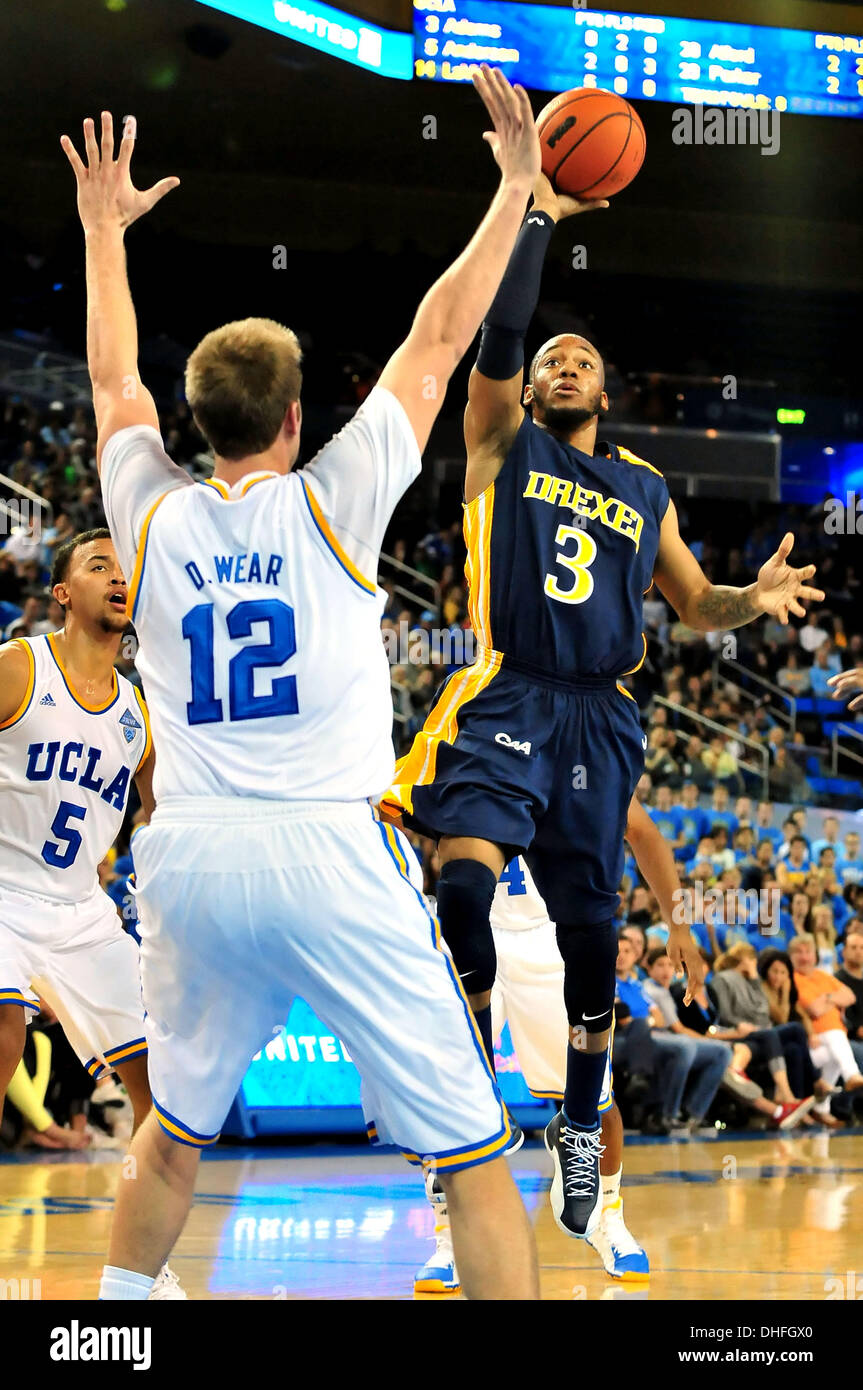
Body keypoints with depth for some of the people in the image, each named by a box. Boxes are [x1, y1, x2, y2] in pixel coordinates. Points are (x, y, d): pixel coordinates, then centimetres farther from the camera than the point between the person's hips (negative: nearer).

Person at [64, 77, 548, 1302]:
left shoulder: (153, 516, 8)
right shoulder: (334, 502, 0)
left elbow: (114, 377, 26)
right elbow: (438, 340, 7)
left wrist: (105, 229, 40)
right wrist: (517, 187, 16)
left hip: (190, 853, 4)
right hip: (328, 852, -4)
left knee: (175, 1128, 23)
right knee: (469, 1146, 0)